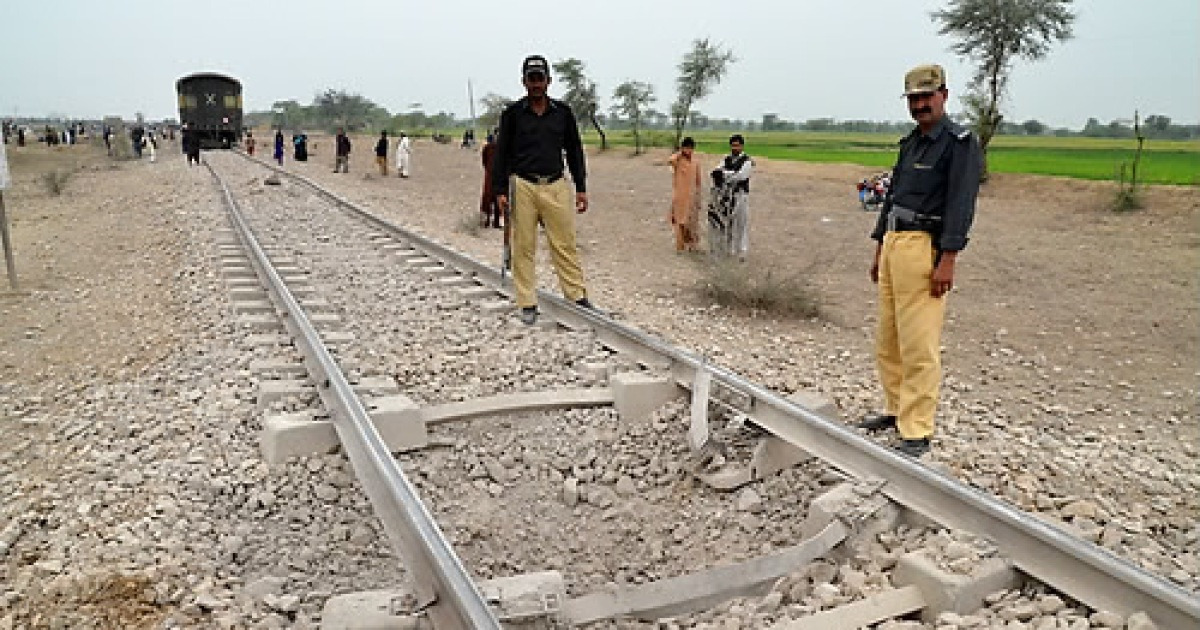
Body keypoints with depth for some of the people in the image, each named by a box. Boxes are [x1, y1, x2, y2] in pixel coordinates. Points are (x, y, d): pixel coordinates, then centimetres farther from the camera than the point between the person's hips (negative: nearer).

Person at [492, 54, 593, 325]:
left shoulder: (563, 112, 9)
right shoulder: (512, 113, 3)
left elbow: (574, 151, 13)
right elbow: (502, 154, 4)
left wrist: (581, 188, 9)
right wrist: (500, 190, -3)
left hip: (556, 186, 1)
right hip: (523, 186, -1)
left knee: (565, 245, 1)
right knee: (523, 247, 2)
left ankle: (578, 296, 9)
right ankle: (528, 304, 10)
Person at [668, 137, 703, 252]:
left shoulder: (696, 162, 5)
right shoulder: (677, 160, -8)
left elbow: (698, 181, 10)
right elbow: (670, 161, -33)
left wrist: (698, 197, 9)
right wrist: (680, 153, -16)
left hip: (692, 196, 4)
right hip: (679, 196, -4)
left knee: (692, 221, 9)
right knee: (680, 221, 3)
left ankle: (691, 244, 22)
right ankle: (681, 245, 12)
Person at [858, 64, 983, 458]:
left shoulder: (960, 143, -5)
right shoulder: (910, 143, 21)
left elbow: (961, 204, -13)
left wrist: (947, 259, -20)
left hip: (923, 248, -9)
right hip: (893, 244, 9)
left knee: (918, 346, -9)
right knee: (887, 340, 13)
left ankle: (916, 435, -4)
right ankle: (895, 410, 26)